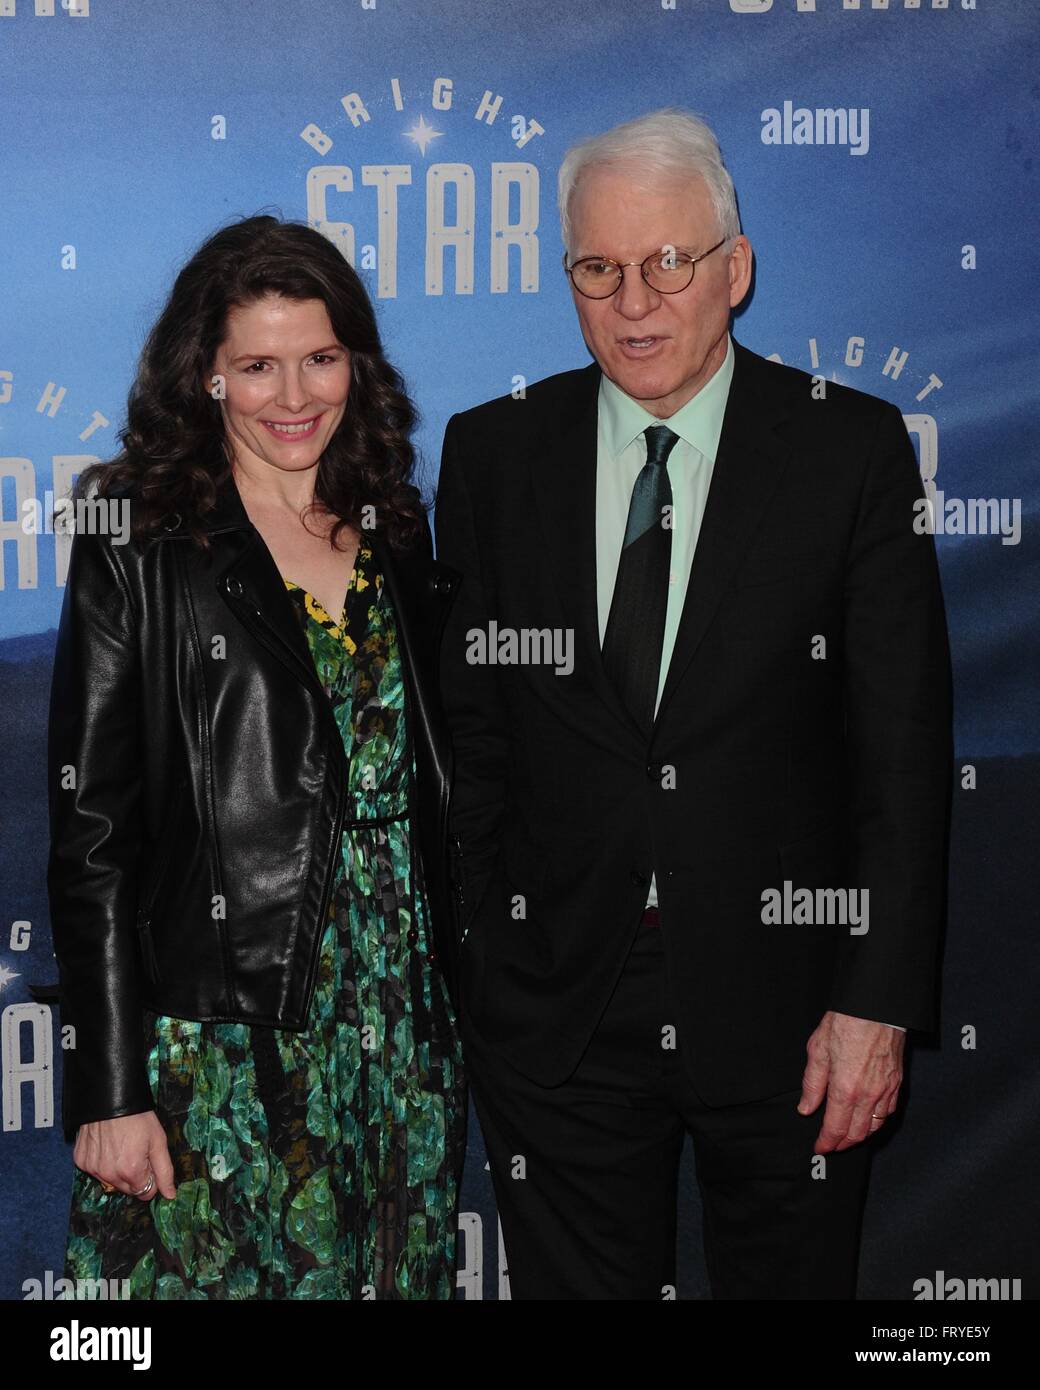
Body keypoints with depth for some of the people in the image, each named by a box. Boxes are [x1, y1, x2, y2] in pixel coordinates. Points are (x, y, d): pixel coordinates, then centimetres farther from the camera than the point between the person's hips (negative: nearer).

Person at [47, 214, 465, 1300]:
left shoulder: (393, 532, 8)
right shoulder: (140, 554, -7)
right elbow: (90, 835, -9)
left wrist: (457, 993, 10)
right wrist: (110, 1089, -12)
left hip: (404, 1023, 5)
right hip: (219, 1038, -5)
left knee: (399, 1271, 12)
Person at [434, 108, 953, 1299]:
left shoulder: (852, 449, -4)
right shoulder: (492, 453, 2)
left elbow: (903, 748, -6)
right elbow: (468, 731, 5)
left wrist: (878, 1000, -10)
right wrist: (471, 969, 3)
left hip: (785, 1009, -1)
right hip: (555, 1010, 2)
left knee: (794, 1281, 14)